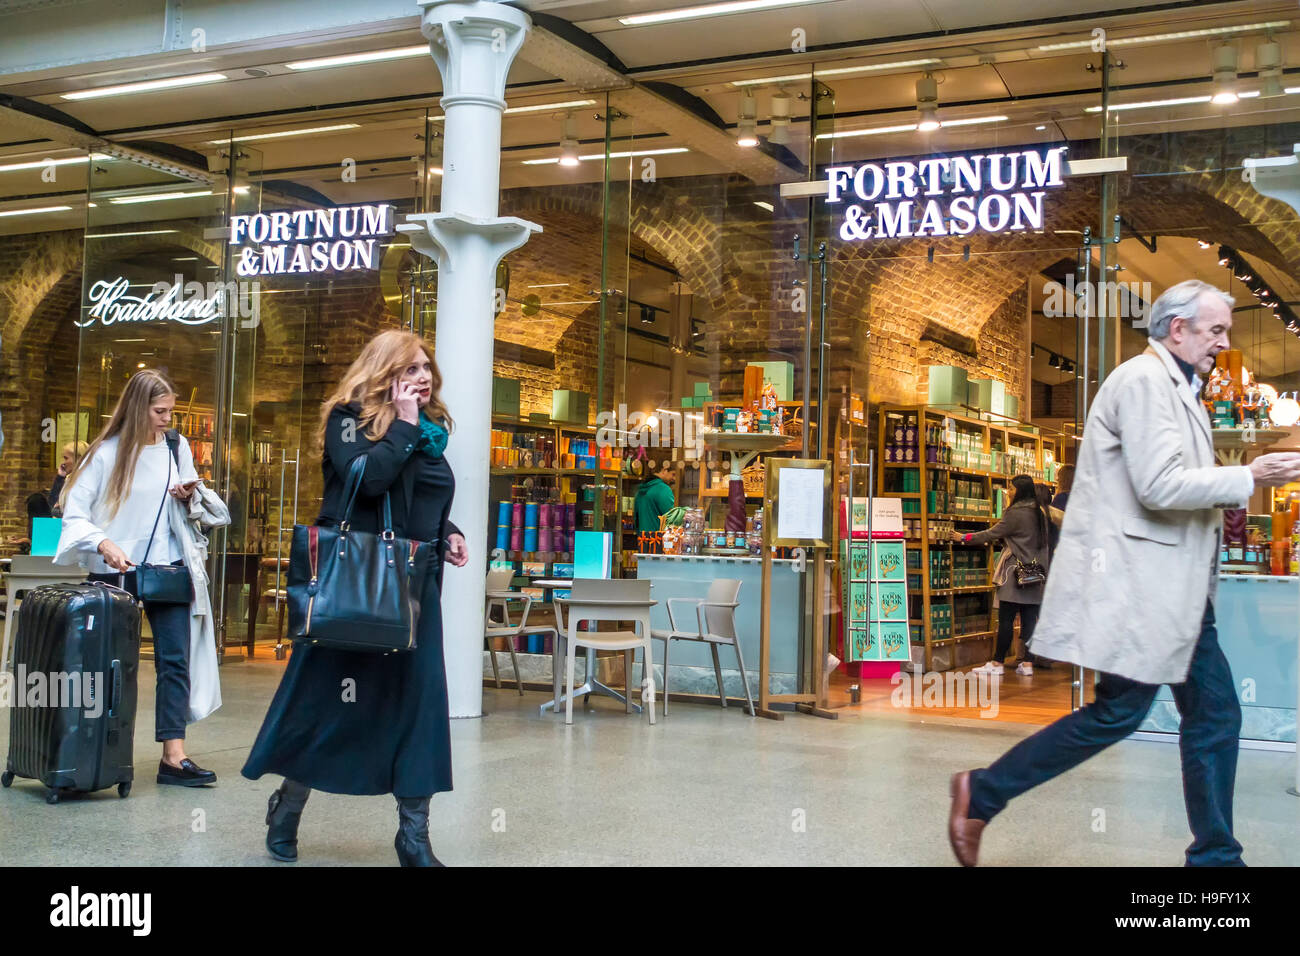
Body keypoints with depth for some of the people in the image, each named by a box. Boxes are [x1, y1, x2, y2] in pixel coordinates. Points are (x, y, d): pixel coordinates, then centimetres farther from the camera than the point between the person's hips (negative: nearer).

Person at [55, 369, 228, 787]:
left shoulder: (177, 447, 4)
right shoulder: (107, 453, -6)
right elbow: (74, 512, -9)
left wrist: (190, 495, -6)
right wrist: (103, 544, -26)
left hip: (168, 568, 3)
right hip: (117, 572, -2)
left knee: (175, 658, -6)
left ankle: (174, 756, -8)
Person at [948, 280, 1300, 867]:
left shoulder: (1174, 387, 20)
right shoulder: (1144, 379, -12)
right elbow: (1158, 486, -22)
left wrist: (1228, 502, 11)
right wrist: (1247, 479, -12)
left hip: (1170, 586, 10)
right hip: (1134, 580, -10)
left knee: (1215, 713, 8)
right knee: (1118, 712, -6)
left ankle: (1215, 856, 17)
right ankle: (981, 794, 4)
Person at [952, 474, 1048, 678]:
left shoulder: (1016, 513, -12)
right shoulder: (1040, 513, 11)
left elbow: (993, 534, -8)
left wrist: (964, 538, 2)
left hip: (1015, 575, -7)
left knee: (1006, 620, -3)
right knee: (1029, 619, 5)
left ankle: (997, 663, 0)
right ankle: (1027, 664, 4)